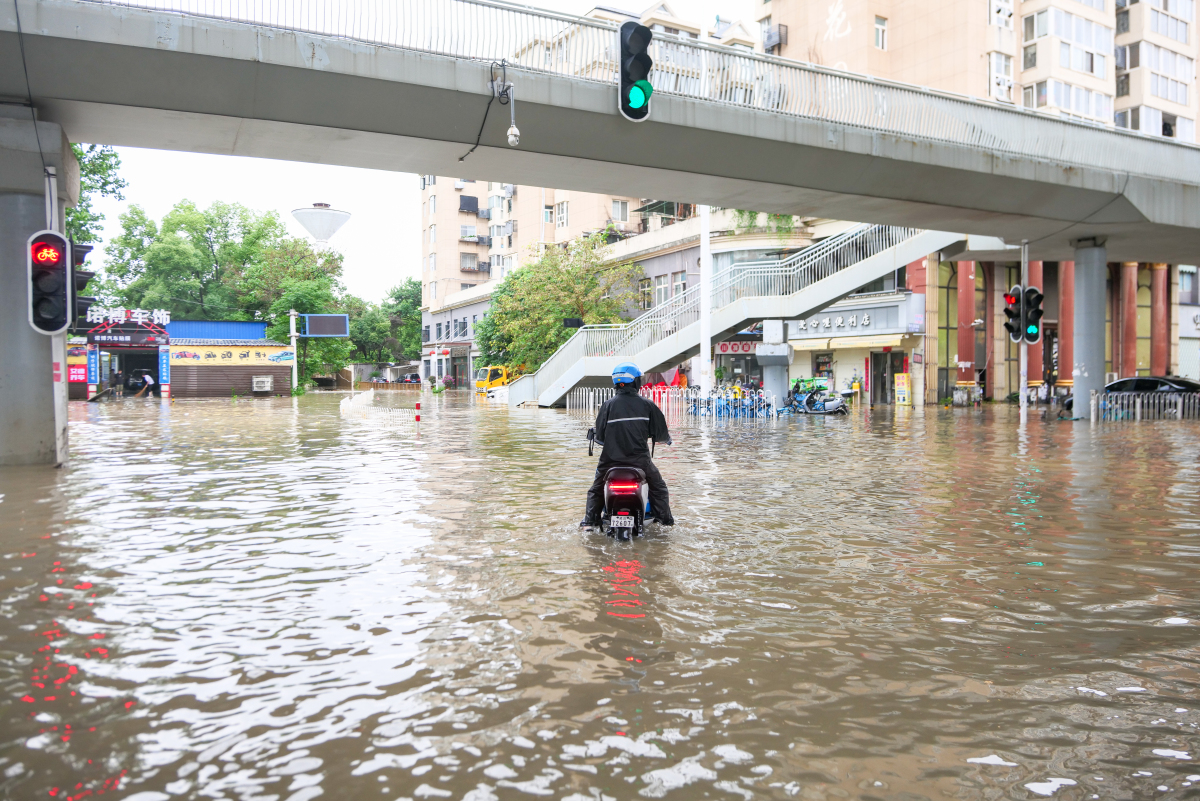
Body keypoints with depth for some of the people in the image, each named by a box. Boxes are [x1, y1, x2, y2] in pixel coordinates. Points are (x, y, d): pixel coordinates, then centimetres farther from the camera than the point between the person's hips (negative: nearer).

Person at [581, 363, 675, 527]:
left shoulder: (608, 405, -5)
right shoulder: (646, 405, -4)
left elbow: (600, 434, 0)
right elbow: (660, 430, 3)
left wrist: (601, 442, 23)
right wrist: (667, 439, 25)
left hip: (611, 458, 0)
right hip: (639, 458, 0)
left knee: (596, 489, 22)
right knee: (658, 486, 23)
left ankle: (589, 520, 16)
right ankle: (665, 518, 21)